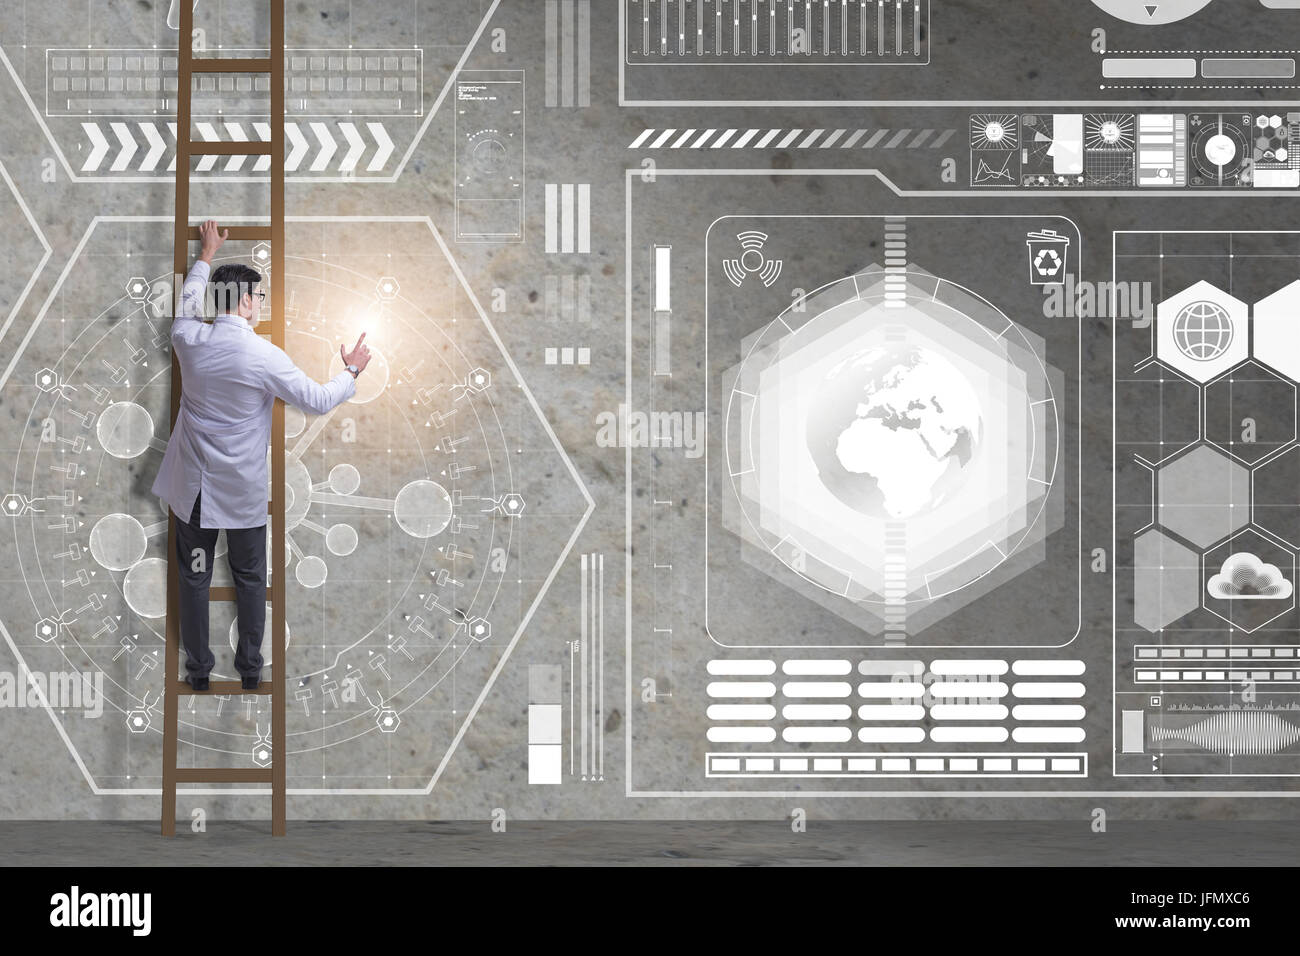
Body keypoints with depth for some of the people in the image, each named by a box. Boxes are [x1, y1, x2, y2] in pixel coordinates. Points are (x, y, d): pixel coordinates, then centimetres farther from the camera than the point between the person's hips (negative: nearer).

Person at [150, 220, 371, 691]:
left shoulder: (189, 339, -7)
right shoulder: (264, 355, -17)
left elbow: (187, 306, 19)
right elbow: (317, 400, -8)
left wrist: (207, 255, 32)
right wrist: (351, 372, 10)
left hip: (193, 487, 3)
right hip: (244, 491, -3)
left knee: (194, 577, 11)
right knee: (250, 579, 13)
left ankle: (199, 670, 19)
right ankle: (250, 669, 21)